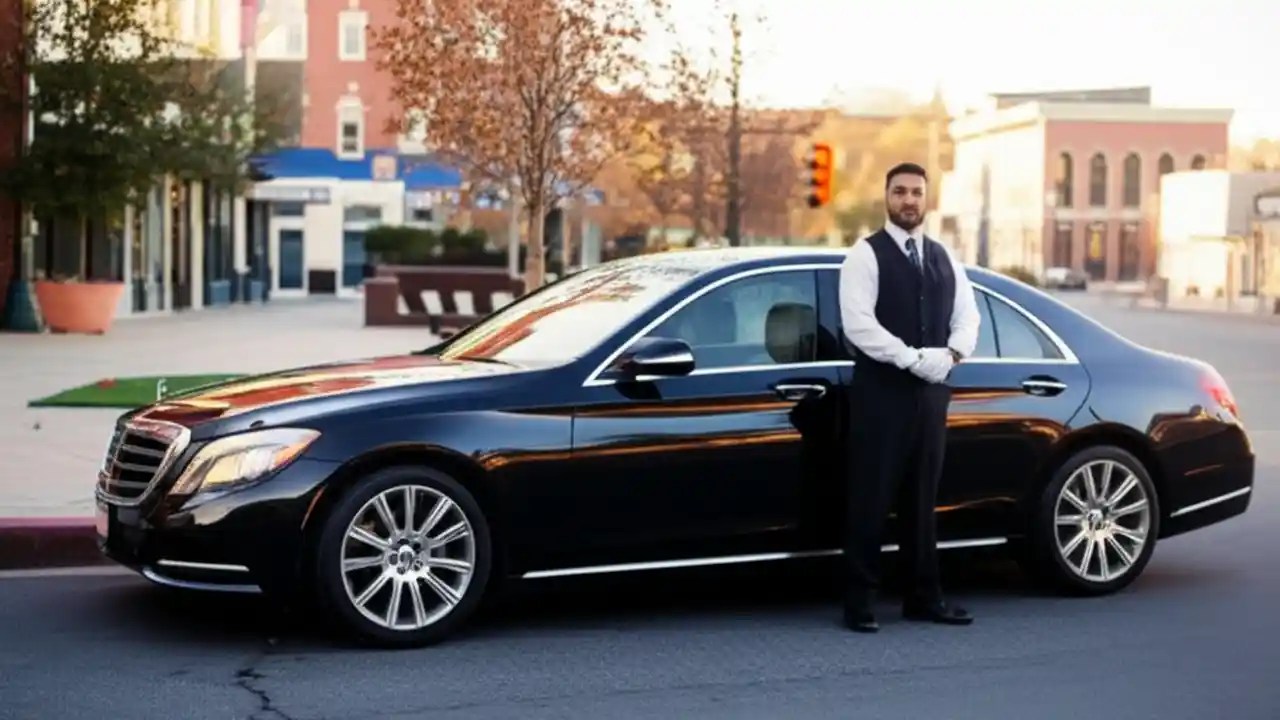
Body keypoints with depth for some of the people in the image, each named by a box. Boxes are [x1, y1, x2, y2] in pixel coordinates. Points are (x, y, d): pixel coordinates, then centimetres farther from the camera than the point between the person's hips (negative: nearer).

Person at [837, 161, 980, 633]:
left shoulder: (945, 259, 15)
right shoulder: (865, 255, -4)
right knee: (871, 500, -3)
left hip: (931, 394, 6)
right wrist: (913, 359, -20)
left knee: (921, 501, 11)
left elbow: (968, 315, 10)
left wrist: (950, 354, -11)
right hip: (880, 393, -6)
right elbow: (857, 323, -15)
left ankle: (923, 597, 19)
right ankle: (860, 602, 2)